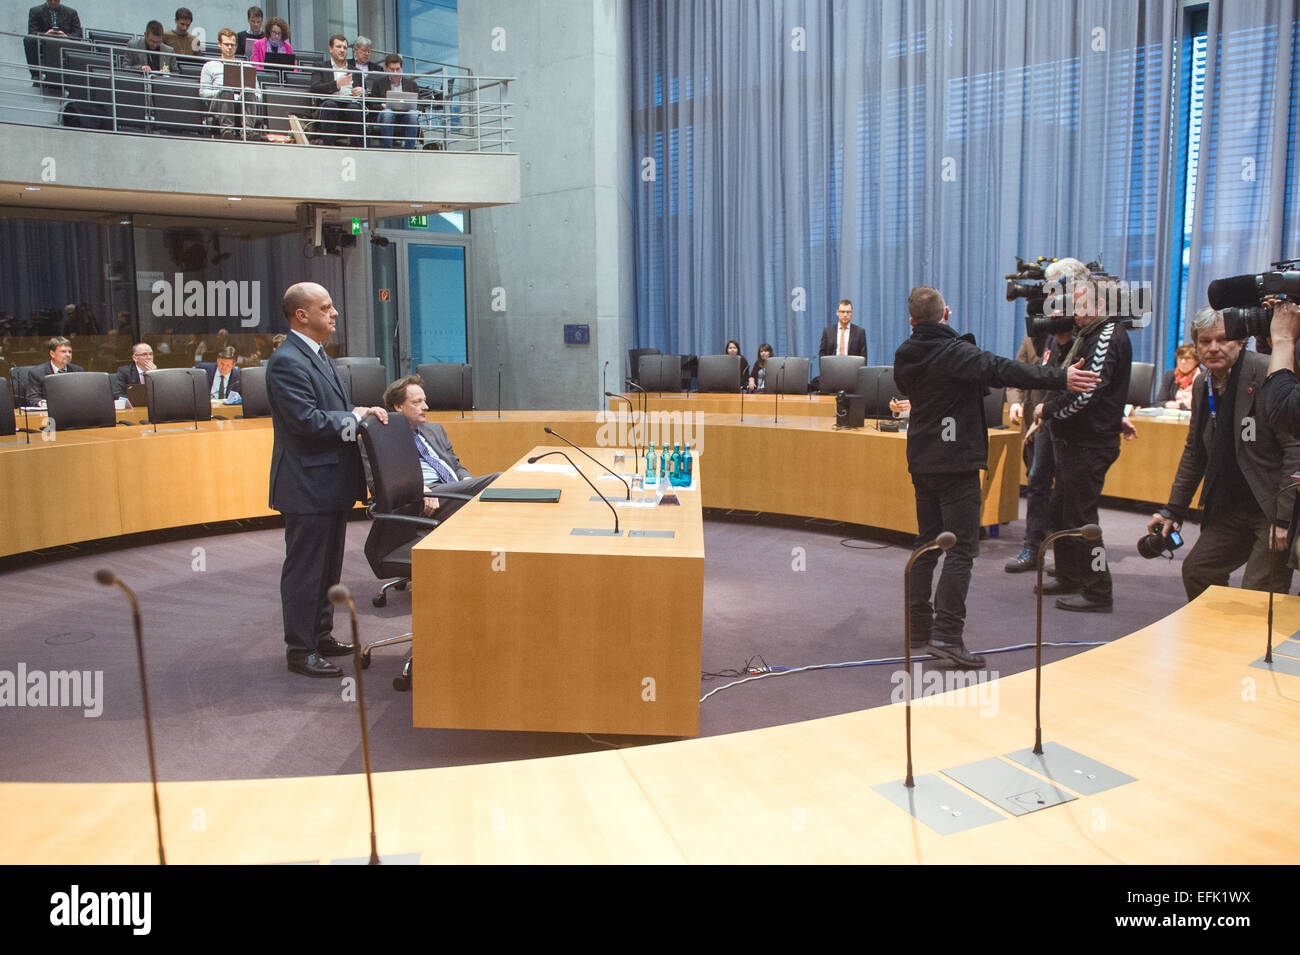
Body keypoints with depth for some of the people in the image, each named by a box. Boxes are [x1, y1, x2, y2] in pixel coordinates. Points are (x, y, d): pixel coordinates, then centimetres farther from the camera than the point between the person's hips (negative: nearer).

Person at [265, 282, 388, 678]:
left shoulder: (320, 357, 15)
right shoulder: (287, 362, -17)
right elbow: (308, 422, -25)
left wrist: (362, 413, 1)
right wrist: (356, 416, -14)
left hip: (331, 483, 10)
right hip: (307, 486, -10)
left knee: (328, 567, 19)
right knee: (305, 570, 0)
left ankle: (321, 635, 32)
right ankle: (299, 650, 11)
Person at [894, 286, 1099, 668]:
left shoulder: (905, 356, 7)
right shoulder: (956, 352, -14)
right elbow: (1002, 370, -25)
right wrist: (1061, 377, -26)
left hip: (921, 460, 7)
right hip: (956, 461, -7)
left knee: (927, 542, 15)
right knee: (961, 547, -6)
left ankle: (919, 626, 19)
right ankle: (947, 633, -14)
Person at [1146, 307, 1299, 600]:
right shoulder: (1202, 386, 8)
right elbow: (1194, 453, 17)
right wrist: (1172, 511, 14)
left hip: (1275, 509, -7)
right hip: (1232, 508, 7)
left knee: (1258, 594, -9)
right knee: (1196, 570, 10)